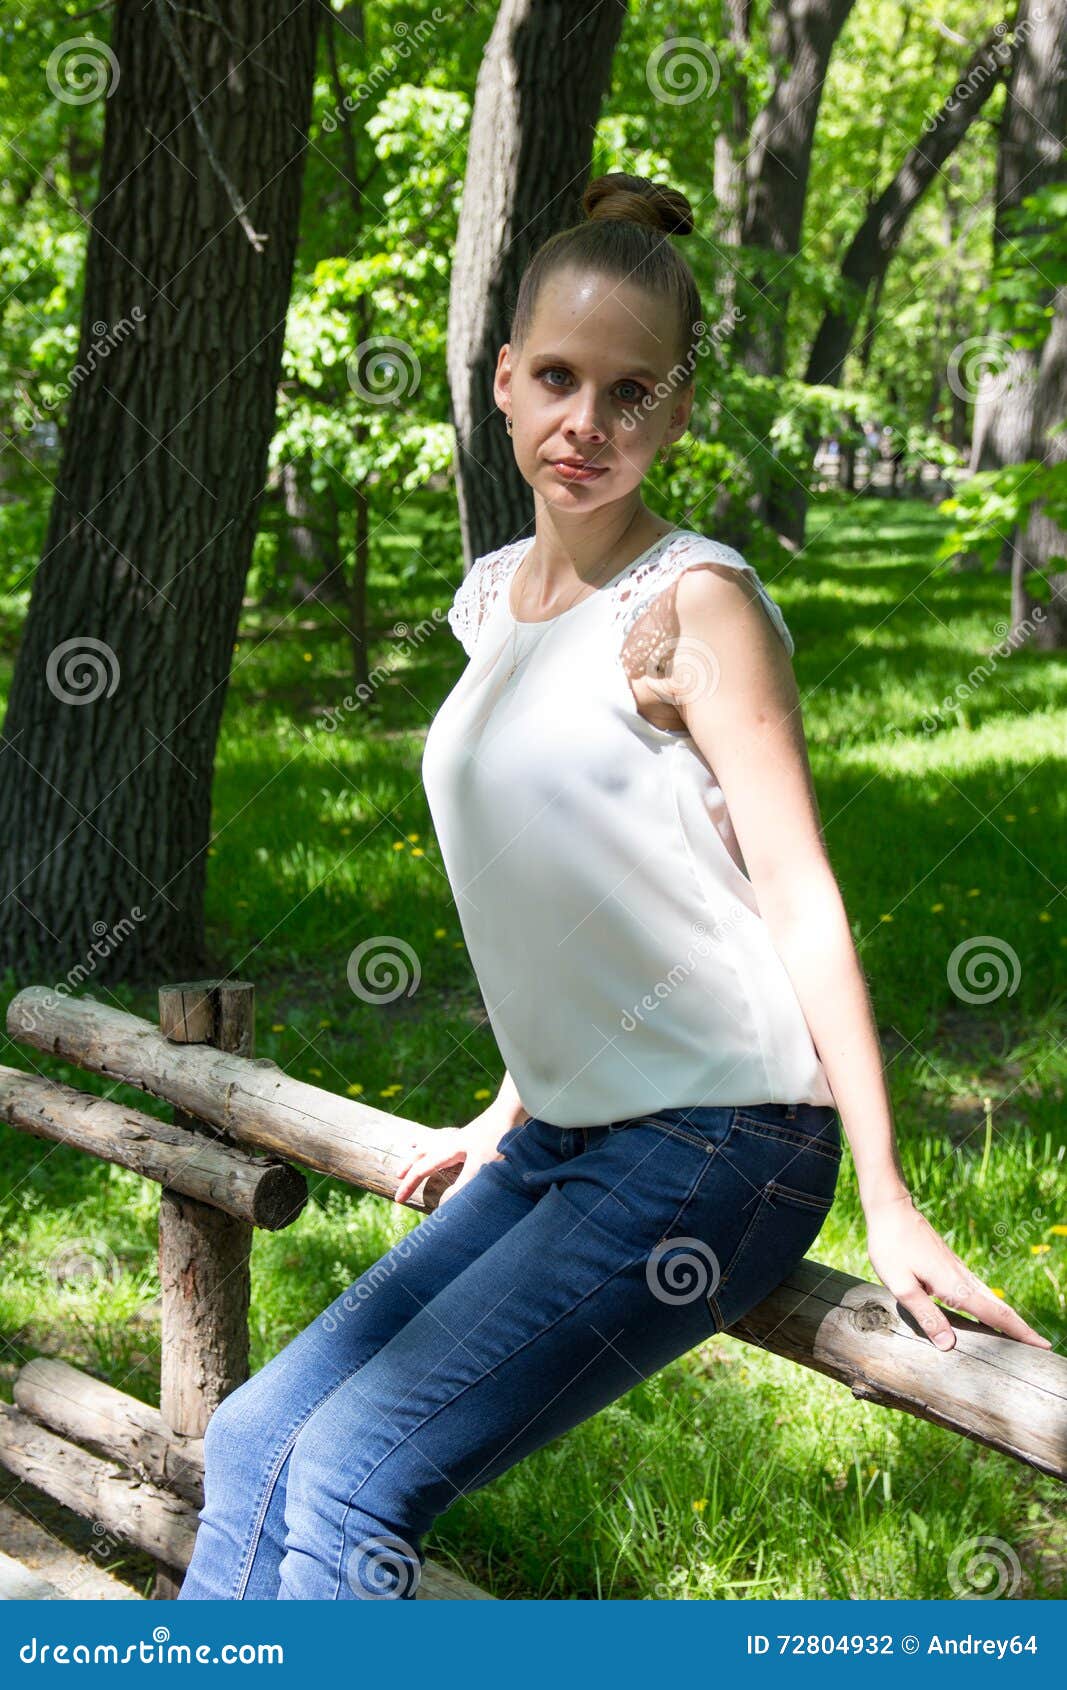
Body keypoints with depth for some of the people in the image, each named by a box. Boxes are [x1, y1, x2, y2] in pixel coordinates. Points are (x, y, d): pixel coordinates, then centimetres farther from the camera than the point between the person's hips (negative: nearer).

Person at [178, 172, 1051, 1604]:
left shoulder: (692, 602, -11)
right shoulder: (495, 597, 11)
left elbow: (802, 899, -14)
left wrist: (889, 1203, -17)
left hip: (716, 1144, -8)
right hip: (565, 1139, 8)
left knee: (354, 1473, -16)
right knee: (255, 1443, 3)